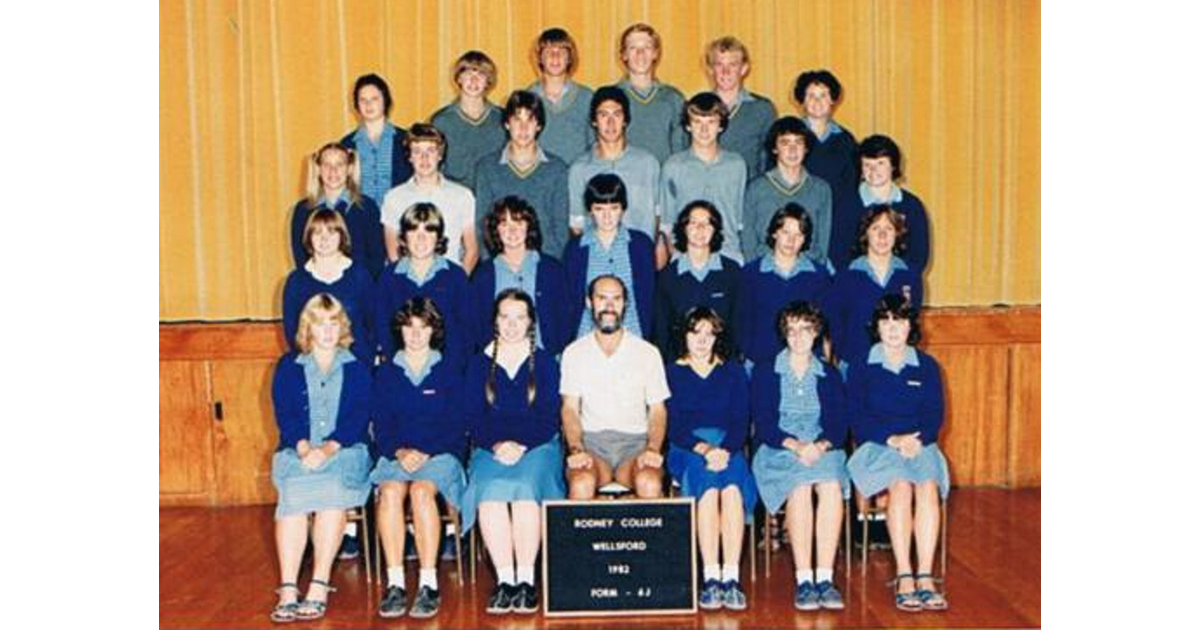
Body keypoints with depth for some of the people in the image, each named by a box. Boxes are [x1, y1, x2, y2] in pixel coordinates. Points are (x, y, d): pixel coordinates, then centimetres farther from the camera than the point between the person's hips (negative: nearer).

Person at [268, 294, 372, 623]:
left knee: (332, 487, -34)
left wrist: (328, 448, -16)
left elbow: (358, 417, 1)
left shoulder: (357, 367, 13)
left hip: (344, 450, -1)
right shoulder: (288, 367, 16)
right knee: (293, 494, -32)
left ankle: (318, 589, -34)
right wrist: (303, 447, -15)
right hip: (298, 452, 1)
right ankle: (288, 590, -35)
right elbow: (284, 415, 5)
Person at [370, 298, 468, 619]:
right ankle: (395, 583, -31)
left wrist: (424, 453, -11)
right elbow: (380, 424, 8)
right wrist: (399, 451, -12)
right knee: (390, 491, -32)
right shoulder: (385, 373, 15)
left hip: (439, 454, -1)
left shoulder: (448, 373, 10)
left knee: (421, 491, -34)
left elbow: (456, 427, 3)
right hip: (396, 454, 2)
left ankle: (429, 584, -31)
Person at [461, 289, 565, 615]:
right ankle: (505, 579, -31)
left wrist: (521, 445, -13)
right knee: (491, 490, -32)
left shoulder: (545, 363, 13)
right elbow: (473, 417, 7)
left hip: (537, 446, -1)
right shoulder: (479, 364, 16)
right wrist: (496, 444, -12)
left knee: (525, 489, -33)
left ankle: (526, 579, -30)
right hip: (491, 448, 1)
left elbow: (549, 417, 3)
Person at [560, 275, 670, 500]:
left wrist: (653, 449, -11)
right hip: (590, 440, 0)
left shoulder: (647, 353, 11)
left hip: (635, 441, 0)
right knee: (581, 483, -34)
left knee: (650, 484, -33)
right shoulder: (574, 352, 12)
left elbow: (658, 410, 9)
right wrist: (576, 449, -13)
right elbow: (570, 408, 6)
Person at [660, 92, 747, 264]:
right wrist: (675, 255, -1)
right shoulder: (673, 166, 5)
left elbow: (742, 219, 13)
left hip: (729, 256, 1)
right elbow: (666, 222, 8)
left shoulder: (737, 165, 9)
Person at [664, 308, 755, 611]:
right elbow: (673, 426, 0)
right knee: (707, 486, -35)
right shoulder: (671, 373, 10)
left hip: (727, 448, 1)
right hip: (685, 450, -1)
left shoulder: (733, 373, 16)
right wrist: (703, 449, -18)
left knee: (732, 488, -33)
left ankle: (731, 577, -37)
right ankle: (711, 577, -37)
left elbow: (741, 421, 5)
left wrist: (725, 450, -16)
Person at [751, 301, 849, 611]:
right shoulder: (765, 372, 9)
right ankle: (803, 580, -33)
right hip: (777, 451, -2)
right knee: (800, 486, -34)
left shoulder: (830, 376, 17)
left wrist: (821, 445, -16)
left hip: (822, 449, 2)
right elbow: (763, 425, -1)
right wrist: (794, 445, -18)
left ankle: (825, 578, -31)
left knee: (831, 486, -32)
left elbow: (838, 425, 6)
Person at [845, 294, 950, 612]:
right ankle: (904, 577, -31)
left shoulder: (927, 367, 15)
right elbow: (857, 418, 0)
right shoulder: (861, 368, 8)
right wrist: (892, 439, -15)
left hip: (920, 444, 2)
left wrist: (916, 439, -13)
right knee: (901, 486, -32)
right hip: (876, 447, -2)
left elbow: (935, 414, 7)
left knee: (928, 486, -30)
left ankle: (925, 577, -32)